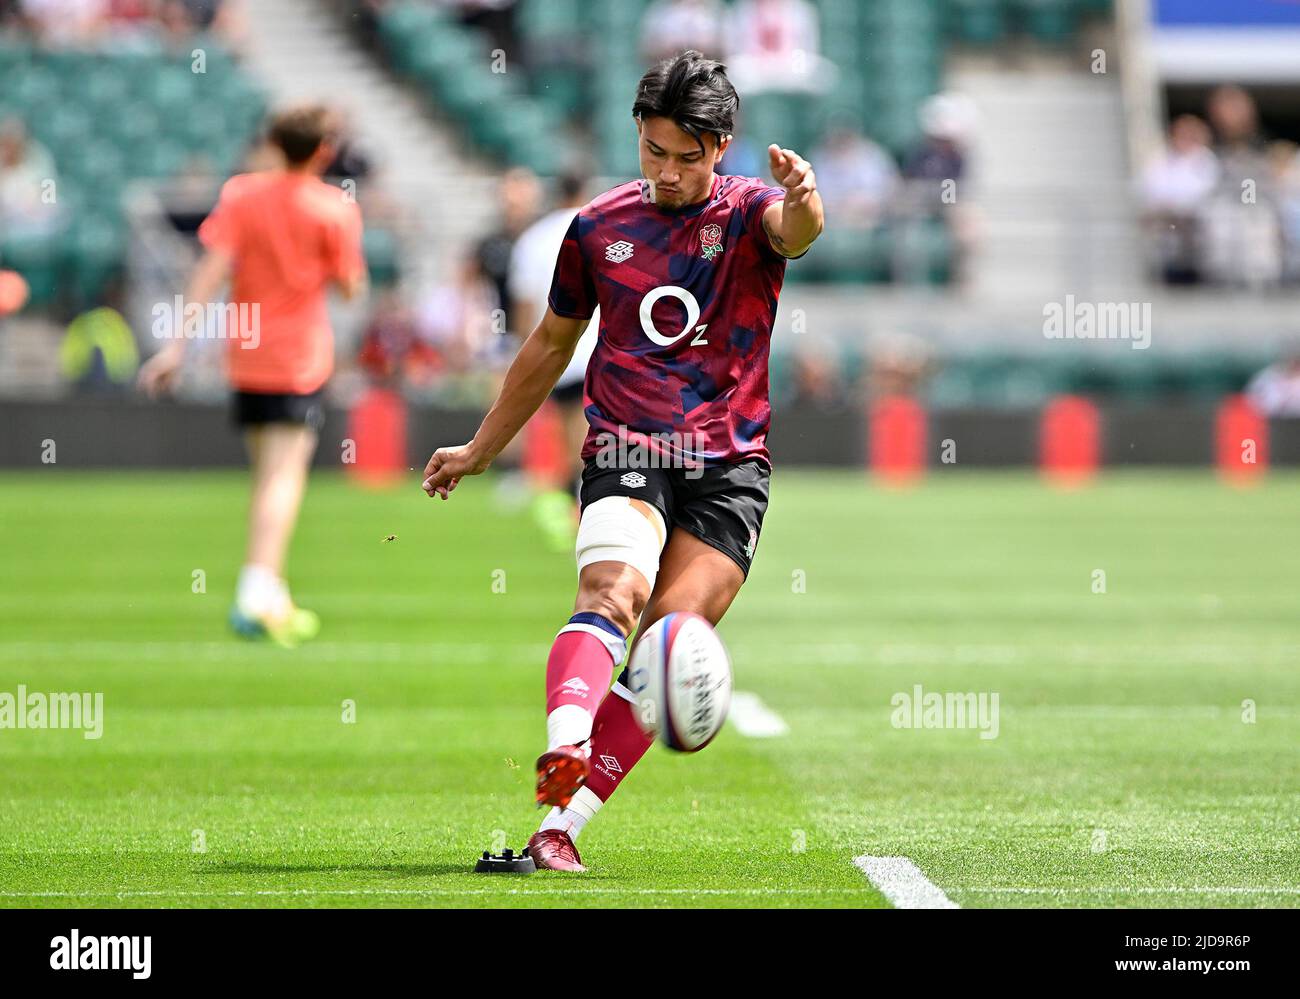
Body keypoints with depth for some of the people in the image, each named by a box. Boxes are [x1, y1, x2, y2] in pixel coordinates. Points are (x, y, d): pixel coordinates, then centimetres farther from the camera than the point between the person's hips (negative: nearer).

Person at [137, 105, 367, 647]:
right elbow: (349, 287, -4)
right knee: (285, 474, -10)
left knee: (267, 474, 16)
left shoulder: (241, 194, -1)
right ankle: (258, 590, -28)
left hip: (245, 354, 4)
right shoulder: (335, 208, -8)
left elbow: (211, 270, -8)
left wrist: (177, 343, -9)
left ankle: (271, 598, 22)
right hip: (300, 356, -4)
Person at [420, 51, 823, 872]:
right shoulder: (599, 228, 10)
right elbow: (551, 347, 24)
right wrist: (479, 452, 30)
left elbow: (794, 229, -24)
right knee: (612, 594, -27)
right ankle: (563, 749, -52)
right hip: (626, 451, 1)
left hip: (729, 465, -1)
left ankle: (562, 822, -12)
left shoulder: (746, 212, 2)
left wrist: (802, 201, -50)